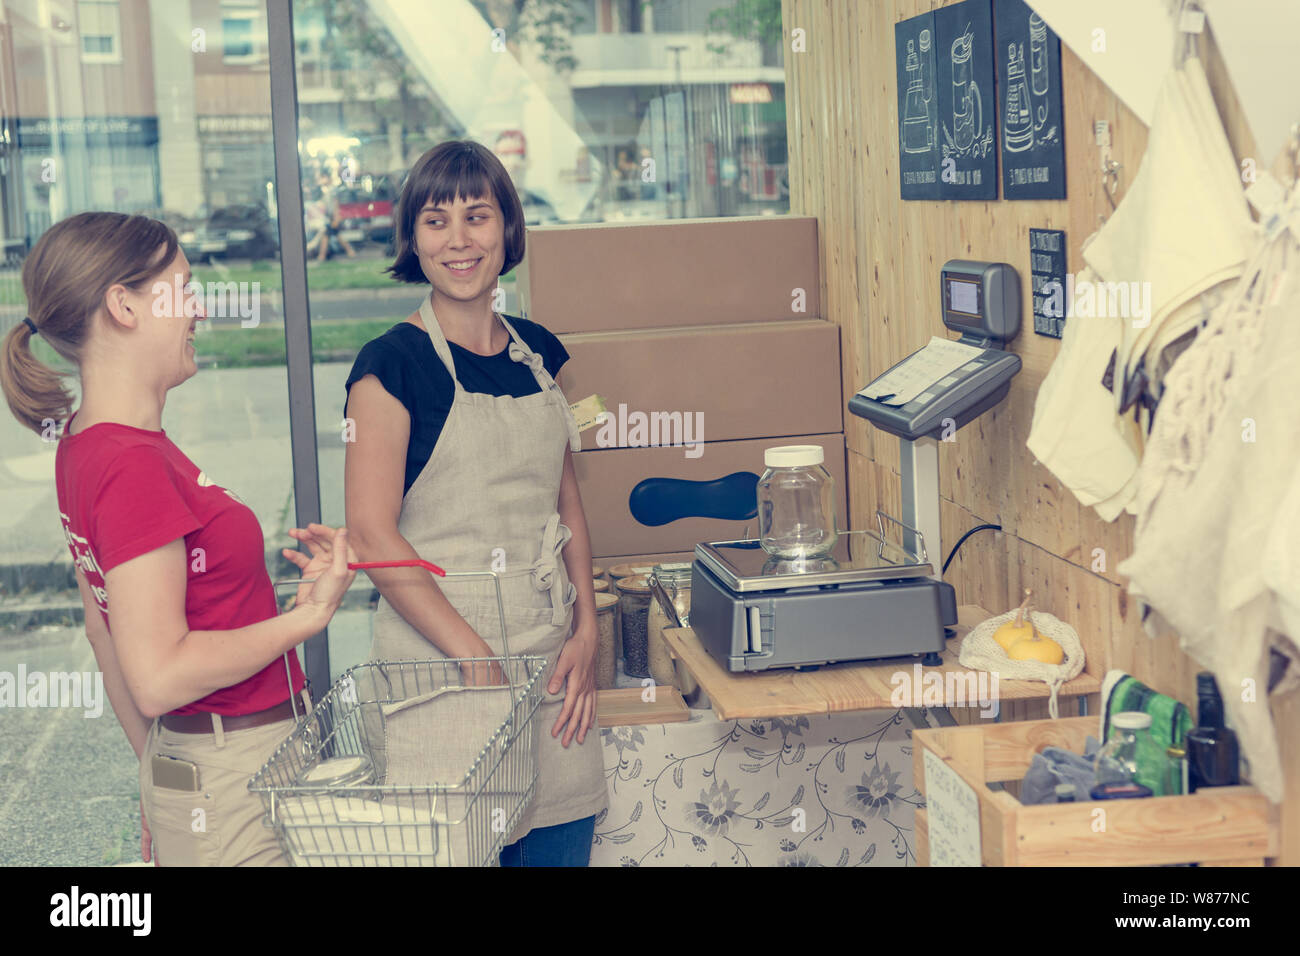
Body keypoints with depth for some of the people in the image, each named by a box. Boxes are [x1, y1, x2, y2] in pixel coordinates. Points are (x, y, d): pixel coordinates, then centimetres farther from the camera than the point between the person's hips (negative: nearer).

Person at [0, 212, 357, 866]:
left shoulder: (83, 445, 8)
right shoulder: (133, 465, -22)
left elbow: (104, 630, 16)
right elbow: (158, 677, -23)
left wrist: (161, 776, 23)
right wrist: (309, 616, -16)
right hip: (234, 787, -9)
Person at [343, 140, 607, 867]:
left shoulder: (537, 353, 10)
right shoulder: (394, 364, -8)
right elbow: (372, 535, -13)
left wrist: (587, 632, 3)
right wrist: (477, 656, -16)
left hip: (552, 654, 6)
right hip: (439, 654, -5)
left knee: (562, 845, 9)